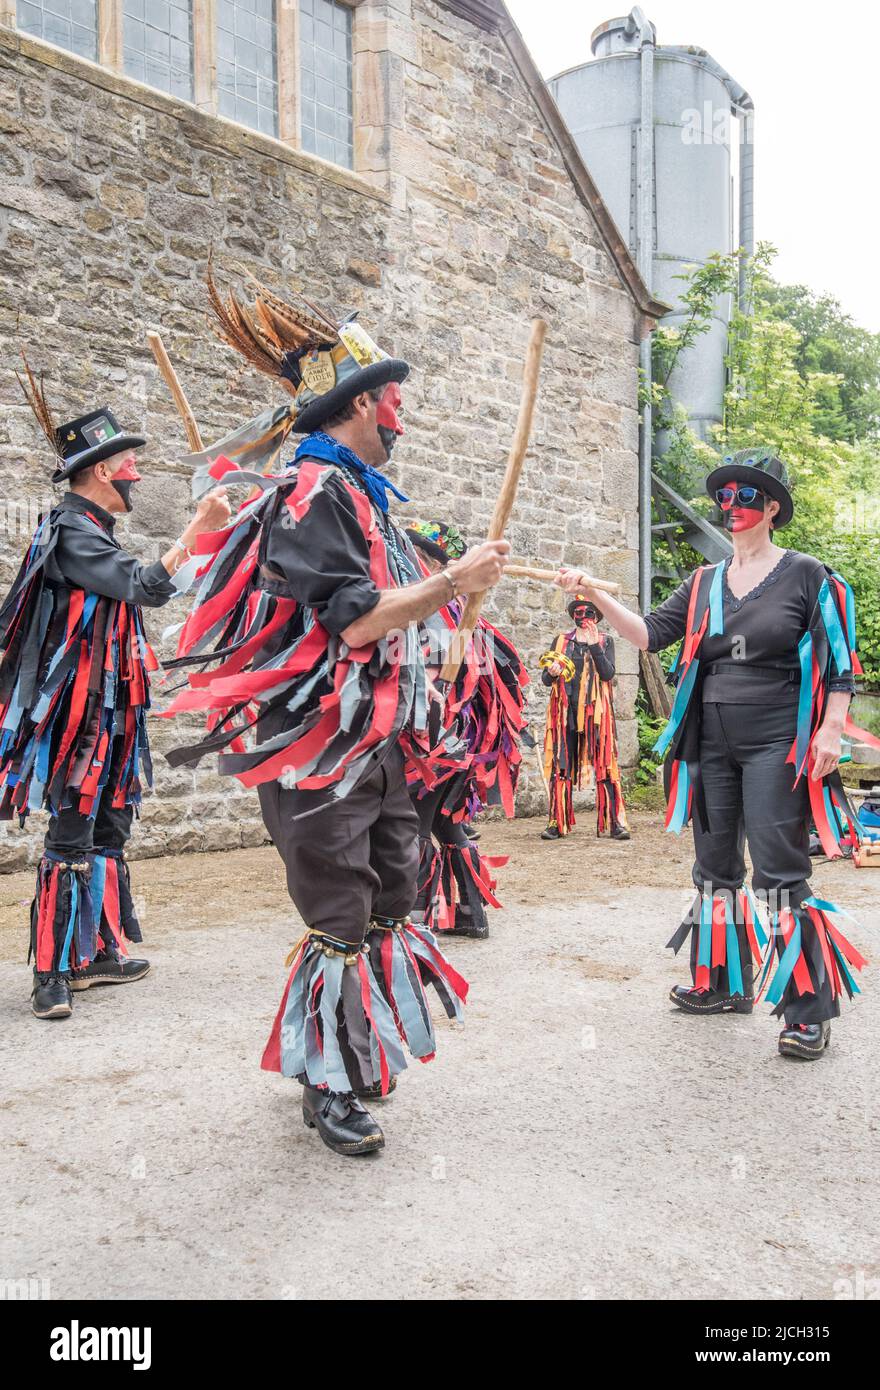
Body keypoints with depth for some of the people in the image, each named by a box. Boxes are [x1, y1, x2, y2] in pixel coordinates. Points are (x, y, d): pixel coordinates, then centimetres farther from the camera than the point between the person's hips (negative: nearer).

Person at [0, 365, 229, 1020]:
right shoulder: (72, 531, -12)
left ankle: (98, 953, 22)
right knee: (72, 838, -8)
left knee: (108, 832, 13)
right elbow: (144, 586, -25)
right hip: (79, 714, -10)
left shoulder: (93, 531, 19)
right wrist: (196, 529, -26)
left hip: (108, 712, 10)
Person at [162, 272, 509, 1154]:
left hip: (375, 742, 10)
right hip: (321, 745, -10)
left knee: (388, 897, 17)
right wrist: (454, 583, -16)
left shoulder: (356, 492, 16)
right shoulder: (312, 493, -15)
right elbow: (354, 622, -22)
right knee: (339, 915, -1)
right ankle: (329, 1087, 17)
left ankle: (353, 1056, 34)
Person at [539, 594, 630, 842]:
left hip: (596, 712, -1)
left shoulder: (605, 641, 9)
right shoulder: (561, 641, 13)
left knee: (605, 765, -5)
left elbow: (608, 674, -6)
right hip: (566, 711, 2)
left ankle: (616, 822, -4)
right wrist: (551, 672, -13)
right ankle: (557, 822, 6)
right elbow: (545, 679, 9)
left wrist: (594, 646, -15)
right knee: (561, 766, 1)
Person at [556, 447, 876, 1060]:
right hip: (711, 744, 6)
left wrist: (830, 730, -13)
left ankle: (810, 1009, 4)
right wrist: (595, 594, -11)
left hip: (777, 744, -5)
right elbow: (650, 633, 2)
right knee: (715, 867, 13)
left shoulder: (806, 575, -2)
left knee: (779, 874, -8)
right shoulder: (704, 583, 11)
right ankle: (724, 982, 28)